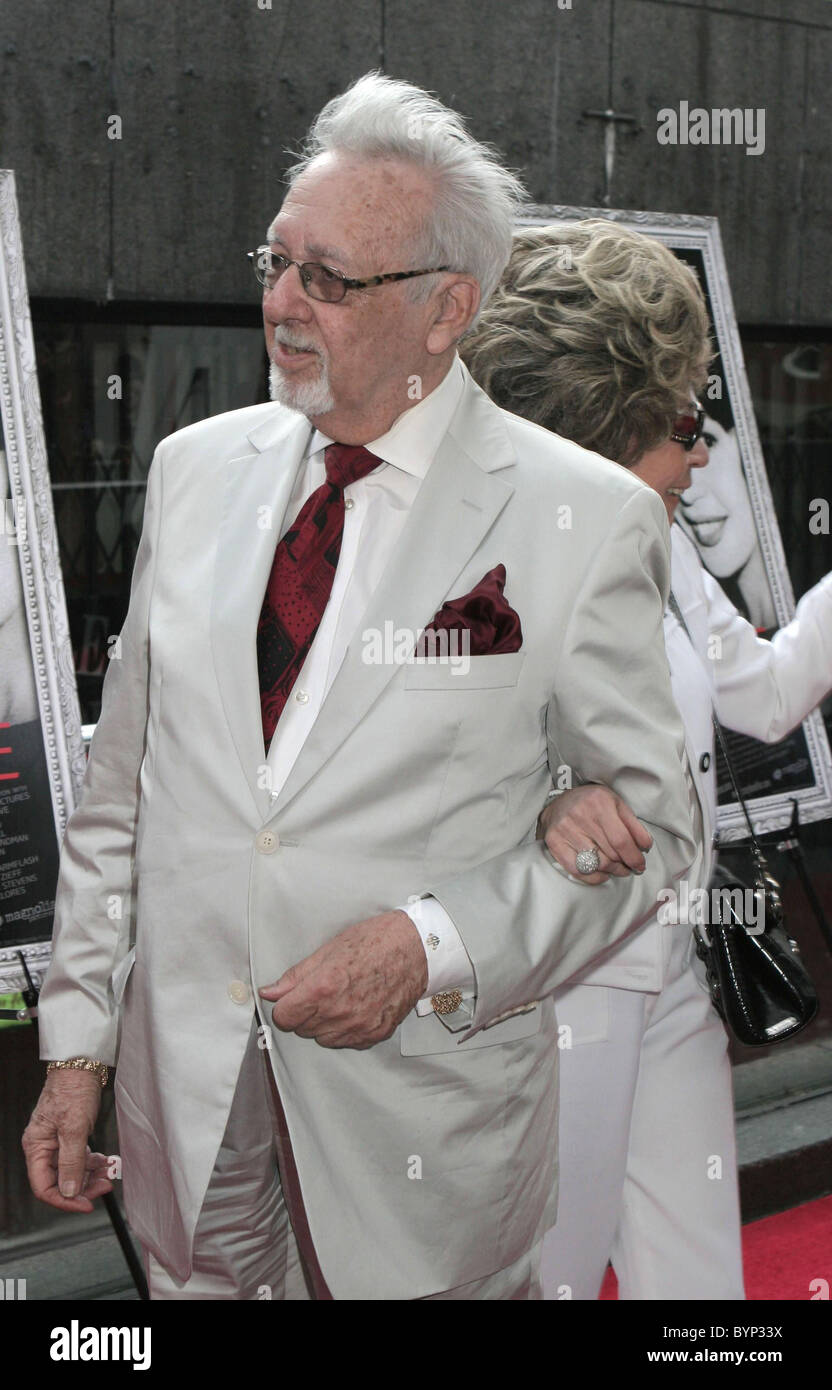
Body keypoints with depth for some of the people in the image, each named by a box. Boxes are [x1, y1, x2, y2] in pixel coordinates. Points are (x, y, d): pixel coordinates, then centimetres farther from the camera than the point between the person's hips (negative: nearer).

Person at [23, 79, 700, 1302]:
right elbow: (122, 782, 8)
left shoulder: (585, 522, -11)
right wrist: (78, 1039, 6)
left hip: (422, 1107, -3)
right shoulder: (196, 470, 3)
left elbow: (652, 823, -5)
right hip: (182, 1090, 4)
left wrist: (433, 945, -18)